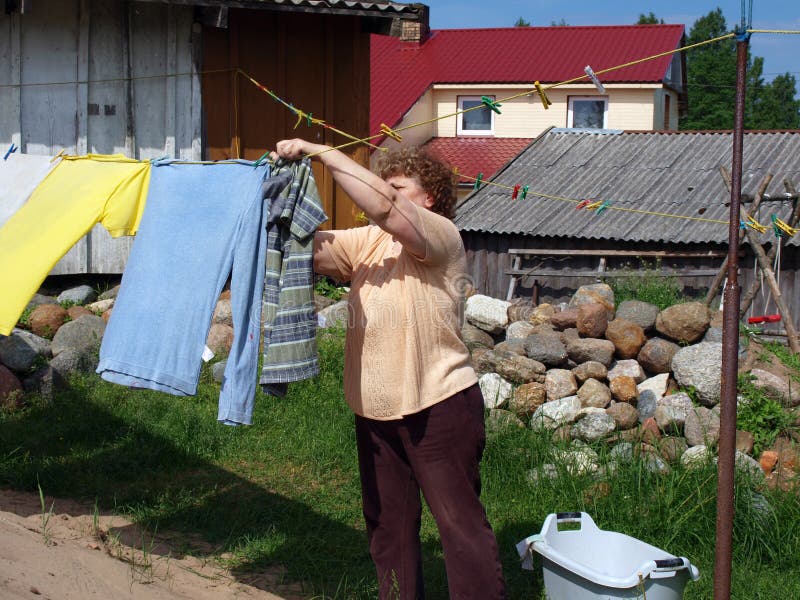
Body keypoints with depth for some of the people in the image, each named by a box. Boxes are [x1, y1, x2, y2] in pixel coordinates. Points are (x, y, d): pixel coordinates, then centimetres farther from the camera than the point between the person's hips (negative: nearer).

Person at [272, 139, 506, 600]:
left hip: (439, 408, -8)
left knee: (461, 522, -2)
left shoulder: (442, 236, -13)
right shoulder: (366, 241, 9)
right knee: (388, 523, 18)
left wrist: (318, 151, -24)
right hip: (375, 410, 8)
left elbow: (382, 205, -28)